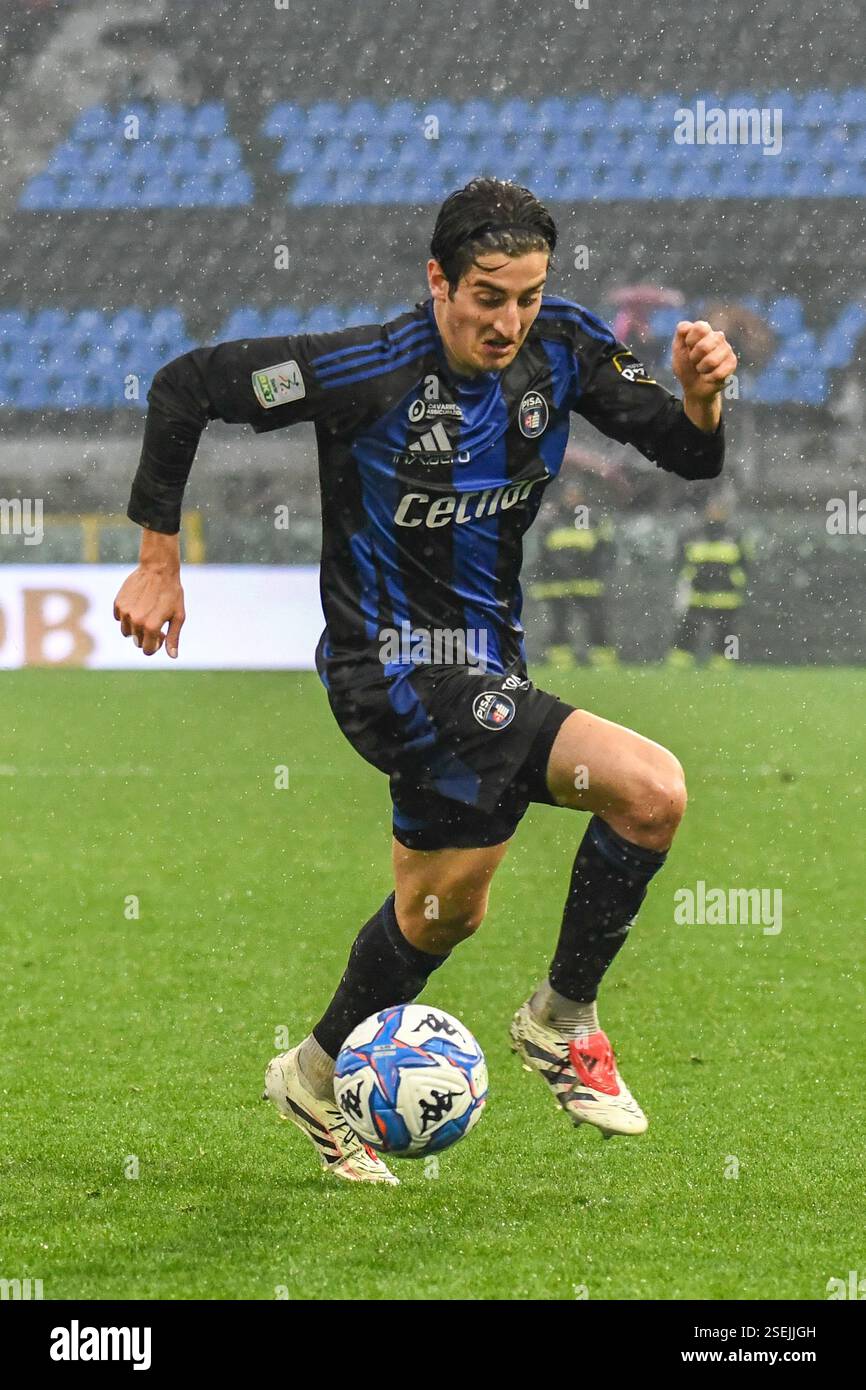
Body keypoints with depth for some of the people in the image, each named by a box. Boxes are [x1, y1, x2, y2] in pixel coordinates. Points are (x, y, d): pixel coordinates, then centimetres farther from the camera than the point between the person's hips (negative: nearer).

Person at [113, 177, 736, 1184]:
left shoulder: (562, 346, -3)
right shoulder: (373, 368, -18)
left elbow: (689, 457, 1)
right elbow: (185, 384, -11)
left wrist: (700, 395, -23)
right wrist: (159, 561, -8)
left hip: (484, 663, 8)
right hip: (398, 667, -8)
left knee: (448, 904, 15)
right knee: (650, 788, -19)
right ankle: (562, 1021, -1)